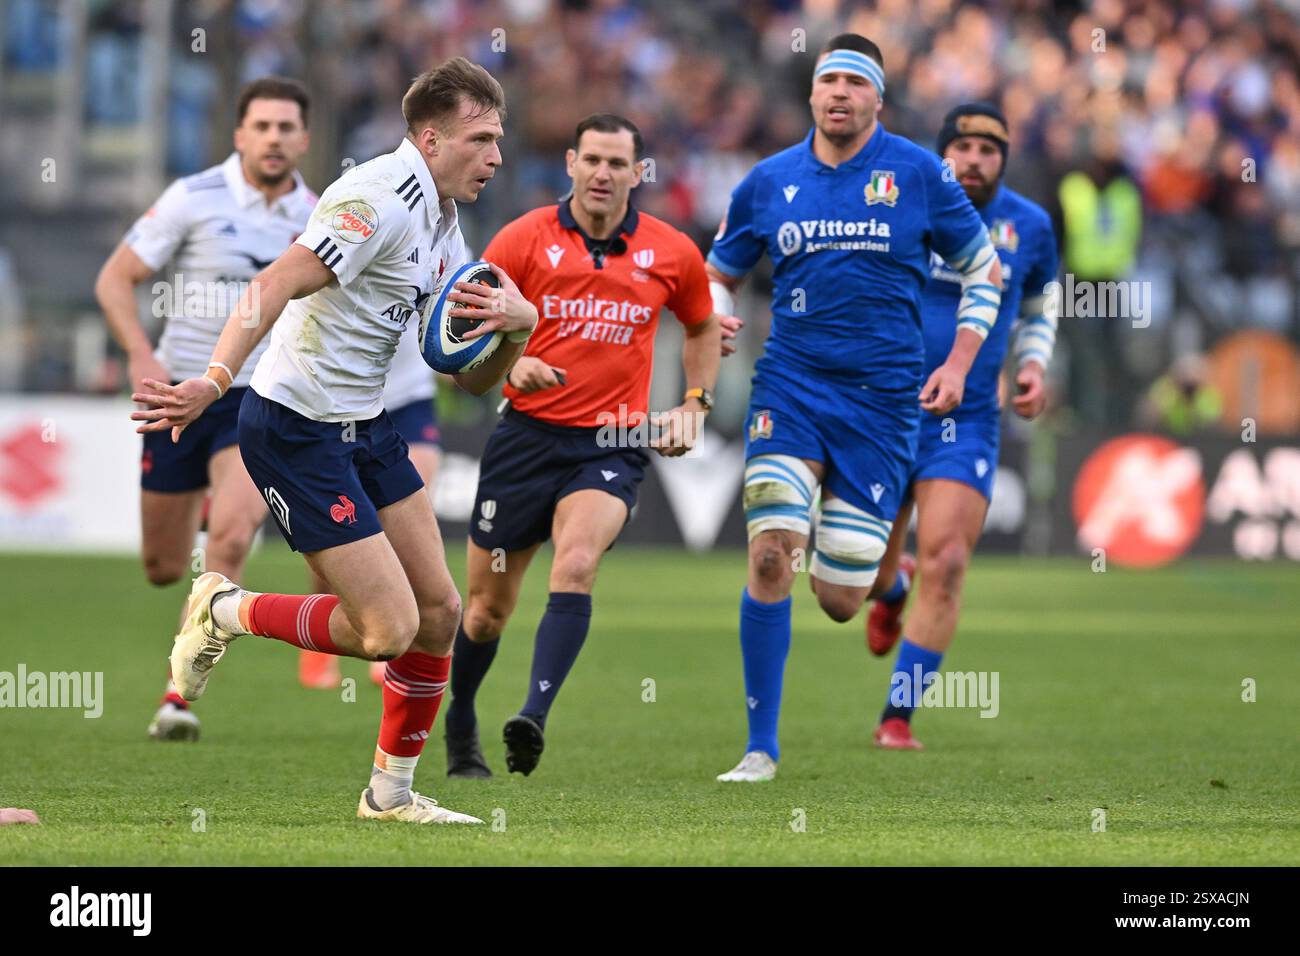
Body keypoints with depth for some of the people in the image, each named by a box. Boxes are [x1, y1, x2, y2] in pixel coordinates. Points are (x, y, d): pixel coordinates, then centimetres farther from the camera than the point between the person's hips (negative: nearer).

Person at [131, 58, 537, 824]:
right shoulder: (382, 199, -19)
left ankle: (392, 791, 20)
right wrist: (213, 382, -42)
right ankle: (225, 611, 10)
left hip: (366, 426, 9)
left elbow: (473, 379, 14)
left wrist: (518, 324, -8)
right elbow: (276, 285, -30)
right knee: (388, 629, -11)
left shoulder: (443, 225, 10)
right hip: (298, 433, -9)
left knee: (438, 610, 6)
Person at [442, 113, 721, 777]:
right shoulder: (524, 239, -2)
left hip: (614, 446, 0)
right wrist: (509, 364, -18)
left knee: (575, 566, -28)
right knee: (488, 608, 6)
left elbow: (702, 327, 22)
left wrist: (694, 406, 10)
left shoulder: (672, 253, 3)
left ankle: (534, 716, -35)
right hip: (527, 435, 0)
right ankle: (459, 730, 30)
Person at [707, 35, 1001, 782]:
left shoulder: (917, 173, 0)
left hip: (884, 396, -1)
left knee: (842, 601, -2)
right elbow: (719, 274, 18)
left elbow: (983, 266, 10)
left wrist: (958, 366, 1)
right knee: (770, 555, -18)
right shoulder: (769, 181, 6)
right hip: (791, 383, 1)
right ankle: (761, 748, -9)